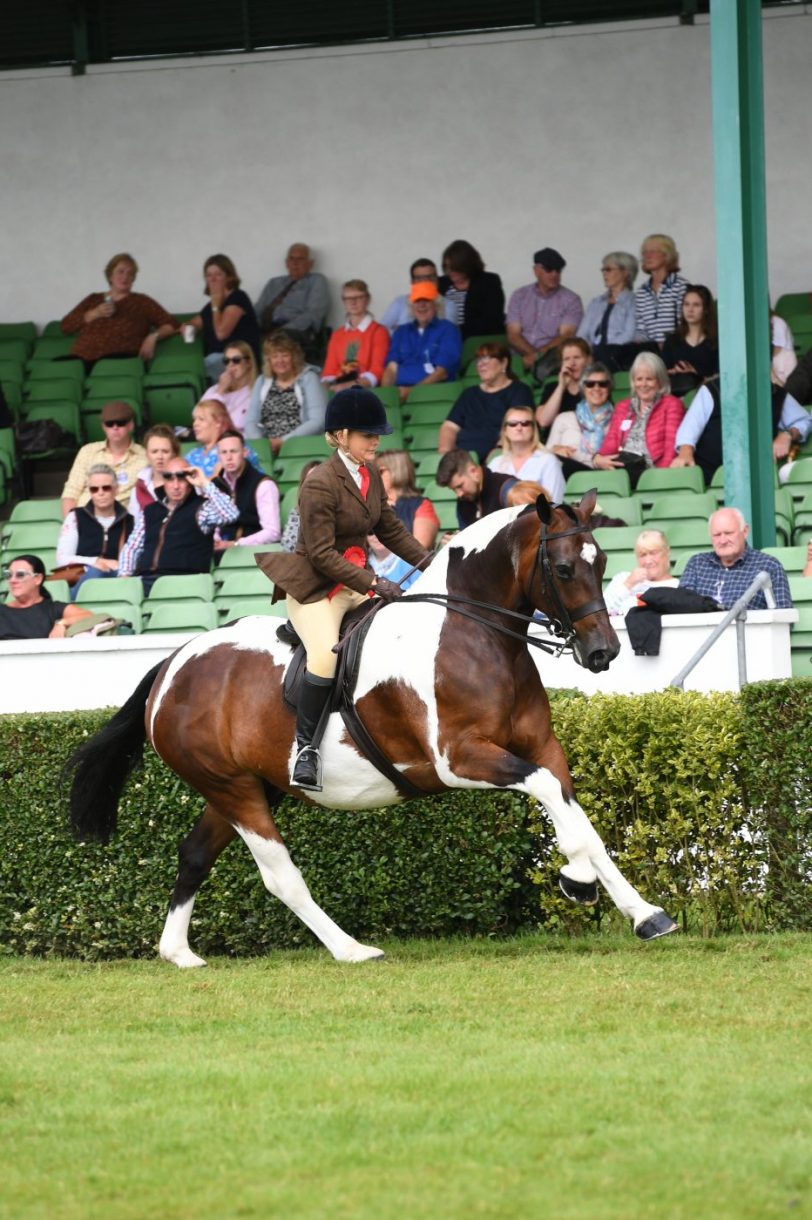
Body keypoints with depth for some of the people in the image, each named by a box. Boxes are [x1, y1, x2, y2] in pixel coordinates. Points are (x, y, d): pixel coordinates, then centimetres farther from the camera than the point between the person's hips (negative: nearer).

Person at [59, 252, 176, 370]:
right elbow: (65, 326, 16)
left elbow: (171, 325, 11)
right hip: (83, 359, 3)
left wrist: (154, 337, -10)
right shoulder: (93, 300, 26)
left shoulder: (141, 301, 17)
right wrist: (94, 314, 2)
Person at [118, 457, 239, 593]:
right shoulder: (150, 511, 24)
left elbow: (231, 514, -10)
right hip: (146, 580, 4)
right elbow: (132, 547, 24)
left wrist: (205, 484, -4)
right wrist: (125, 576, 5)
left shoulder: (201, 508, 9)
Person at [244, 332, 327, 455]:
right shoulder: (262, 382, 20)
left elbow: (318, 422, -5)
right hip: (265, 446, 4)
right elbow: (251, 421, 14)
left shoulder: (309, 379, 6)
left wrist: (283, 441, -13)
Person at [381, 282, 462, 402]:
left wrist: (412, 390, -16)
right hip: (400, 391, 3)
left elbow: (442, 372, -3)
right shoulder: (401, 332, 23)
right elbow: (391, 368, 13)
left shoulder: (448, 330, 8)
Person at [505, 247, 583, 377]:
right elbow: (513, 335, 6)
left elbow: (565, 336, -5)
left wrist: (537, 355, -20)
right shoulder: (520, 296, 14)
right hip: (522, 354, 3)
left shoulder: (571, 300, 6)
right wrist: (532, 354, -13)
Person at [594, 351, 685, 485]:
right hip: (620, 464, 4)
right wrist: (598, 459, -8)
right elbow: (611, 443, 17)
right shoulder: (623, 407, 28)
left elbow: (672, 446, -1)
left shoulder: (671, 405, 11)